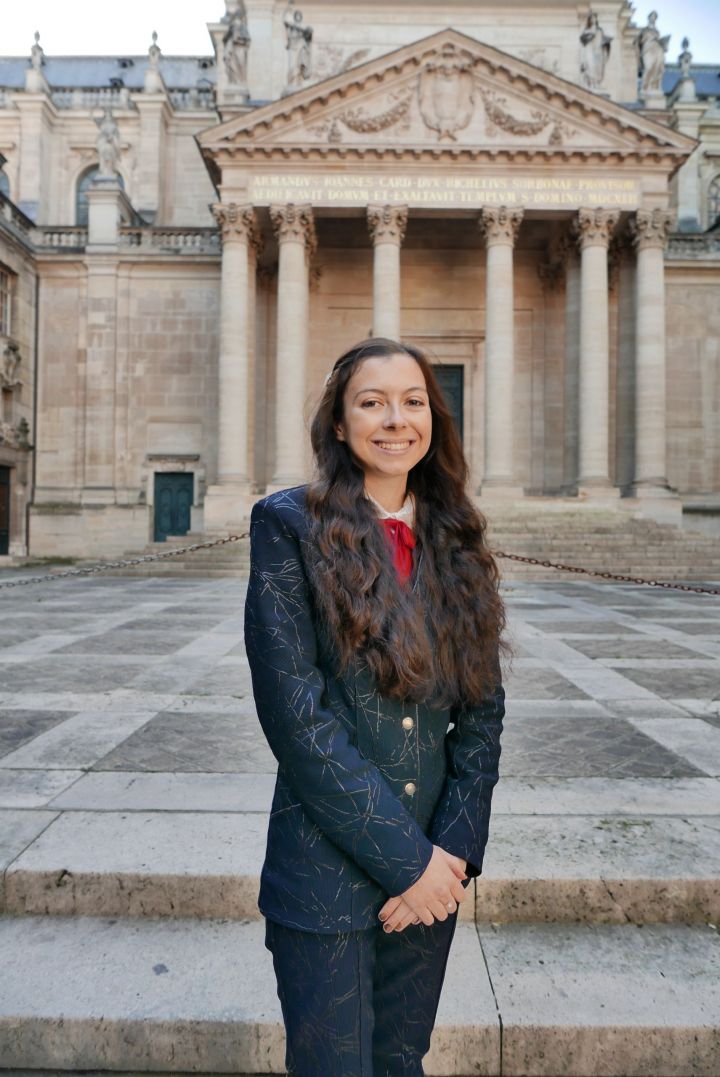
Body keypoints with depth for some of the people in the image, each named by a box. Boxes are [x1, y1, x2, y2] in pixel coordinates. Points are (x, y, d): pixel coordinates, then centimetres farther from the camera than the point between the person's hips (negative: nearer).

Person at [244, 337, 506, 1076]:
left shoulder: (456, 541, 4)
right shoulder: (289, 523, -10)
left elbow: (482, 711, 4)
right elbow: (294, 710, -16)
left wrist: (454, 849, -6)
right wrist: (405, 856, -14)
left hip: (430, 872, 5)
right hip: (326, 873, -4)